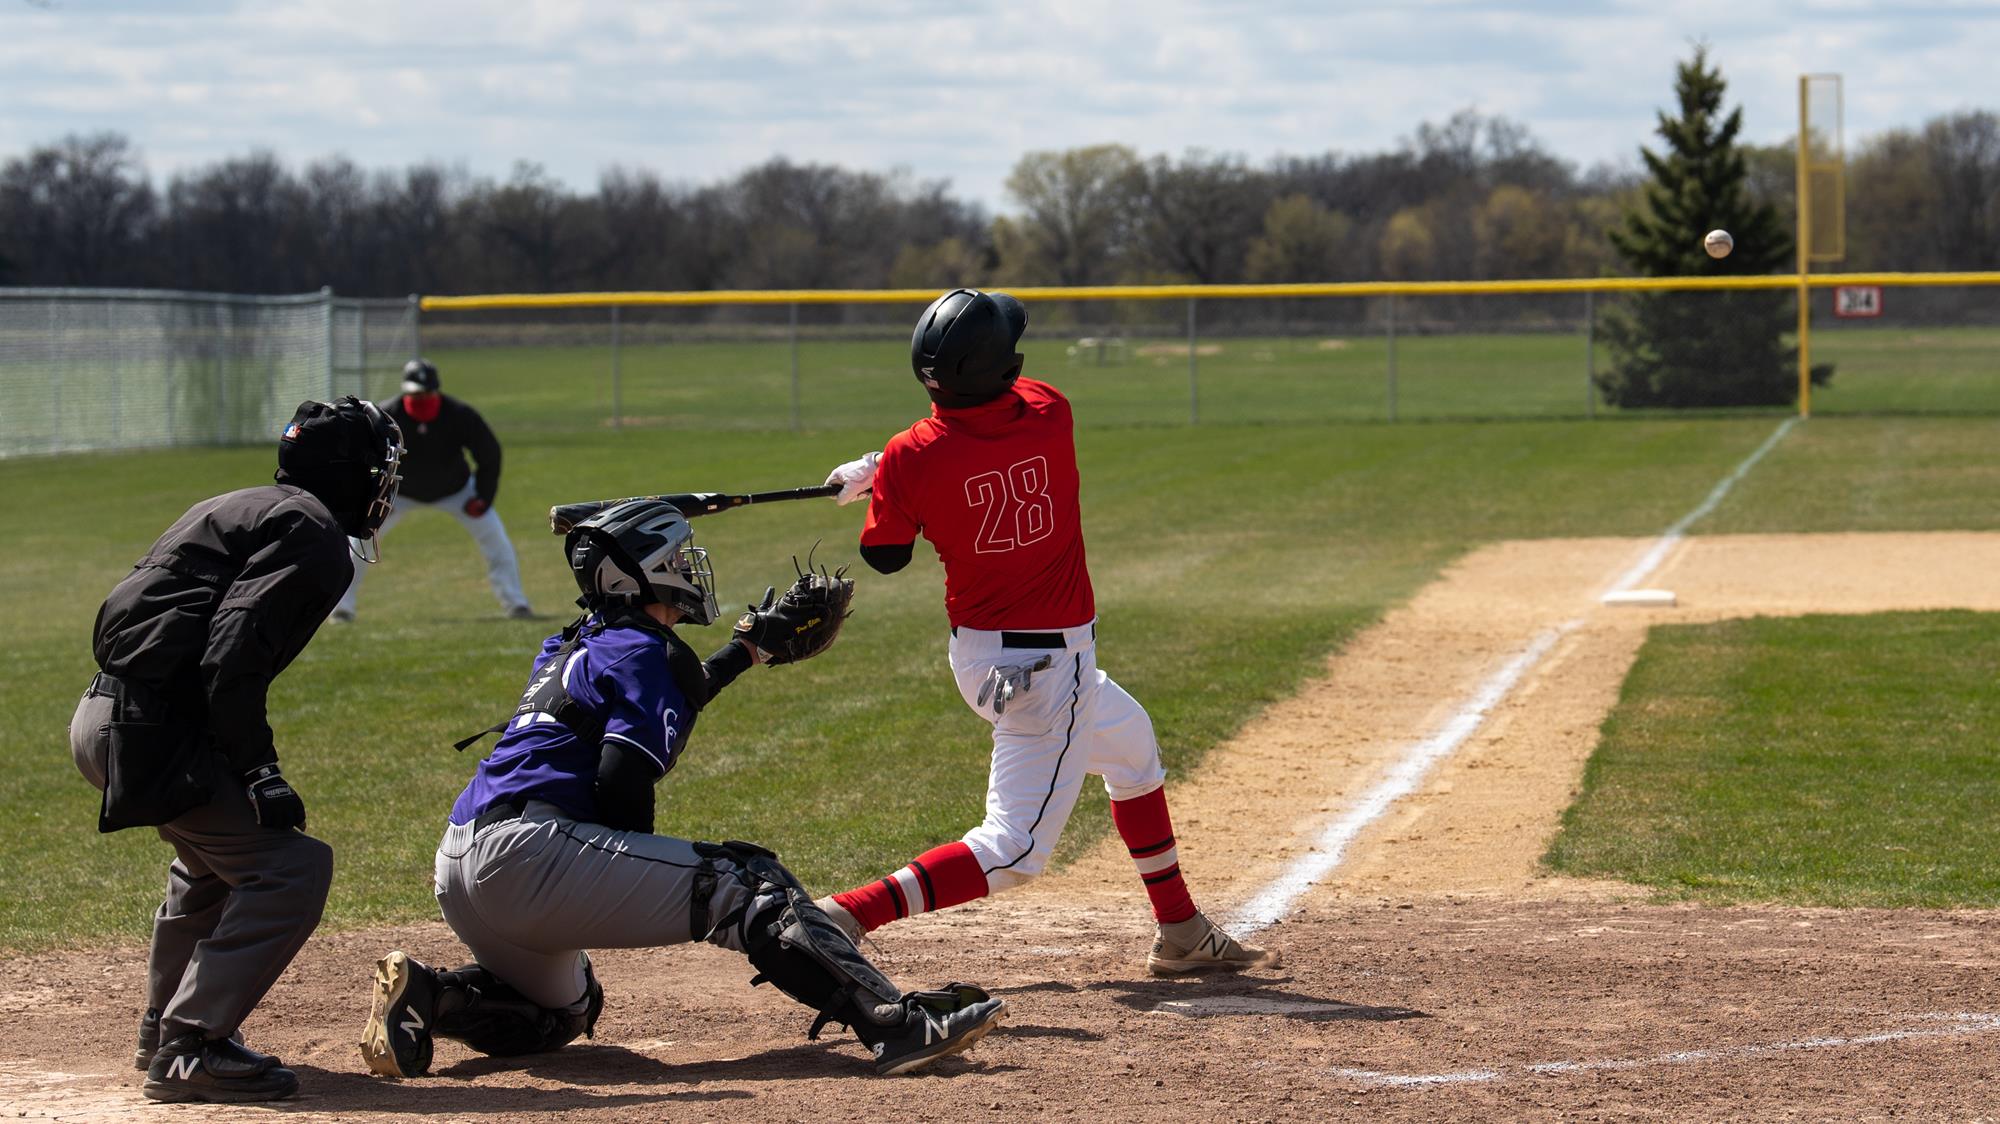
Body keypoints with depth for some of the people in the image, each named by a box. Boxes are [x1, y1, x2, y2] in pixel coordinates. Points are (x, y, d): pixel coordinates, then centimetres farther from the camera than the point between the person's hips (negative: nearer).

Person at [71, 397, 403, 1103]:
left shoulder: (236, 508, 23)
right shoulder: (311, 529, -7)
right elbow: (232, 655, -19)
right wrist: (259, 769, -18)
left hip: (100, 719, 10)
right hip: (148, 729, -10)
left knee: (217, 853, 32)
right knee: (289, 867, -12)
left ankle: (164, 1031, 41)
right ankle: (188, 1052, -14)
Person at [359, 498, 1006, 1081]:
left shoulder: (570, 648, 26)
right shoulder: (644, 648, -1)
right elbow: (623, 781, -13)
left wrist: (747, 648, 52)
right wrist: (644, 894, 2)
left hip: (457, 876, 9)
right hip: (532, 852, -9)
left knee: (563, 1011, 31)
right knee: (748, 886, -10)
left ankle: (423, 994, 3)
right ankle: (897, 1026, -24)